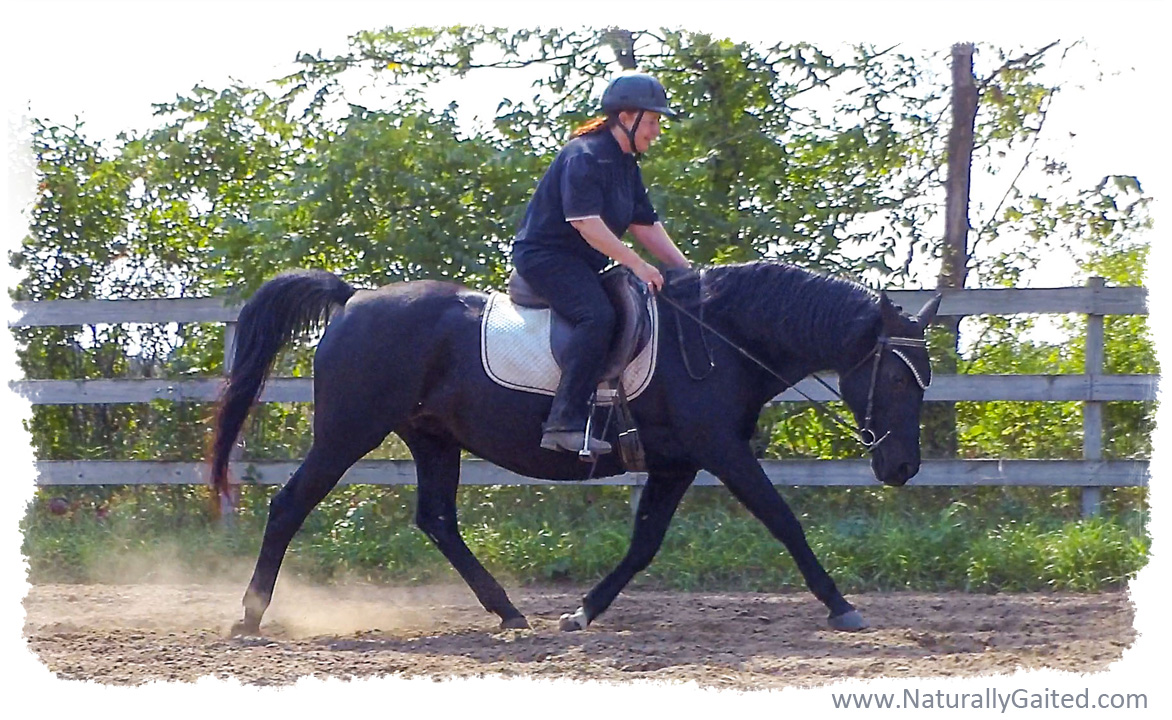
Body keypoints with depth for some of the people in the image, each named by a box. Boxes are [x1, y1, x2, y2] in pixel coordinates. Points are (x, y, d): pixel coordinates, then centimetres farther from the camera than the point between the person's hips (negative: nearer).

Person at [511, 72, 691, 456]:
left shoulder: (626, 165, 15)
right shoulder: (585, 156, -16)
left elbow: (647, 226, 15)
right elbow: (586, 222, -26)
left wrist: (685, 271, 5)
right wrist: (636, 264, -27)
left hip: (584, 263, 11)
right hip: (545, 255, -11)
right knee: (597, 315, -31)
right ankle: (564, 422, -36)